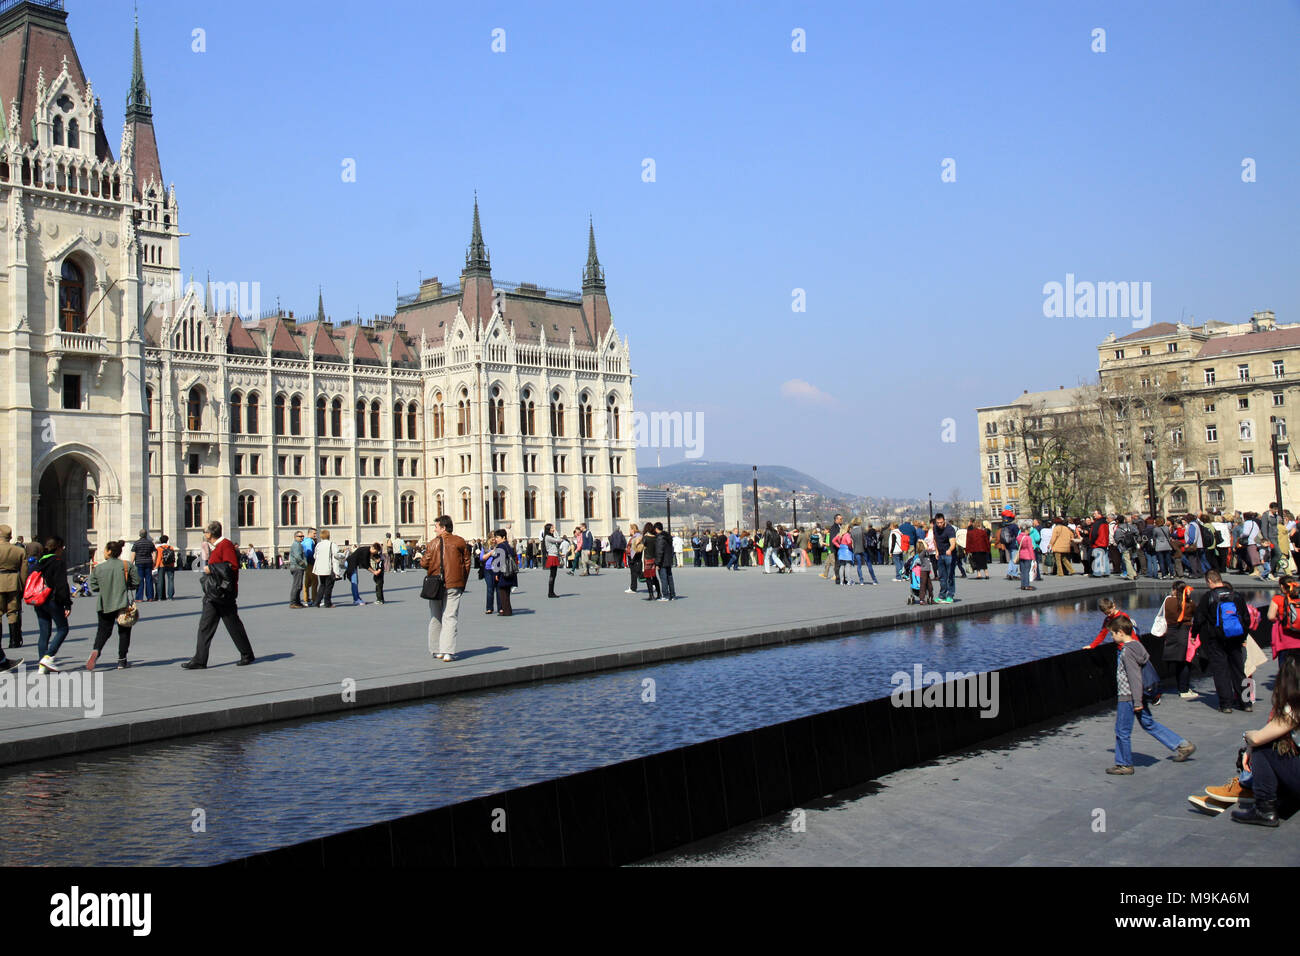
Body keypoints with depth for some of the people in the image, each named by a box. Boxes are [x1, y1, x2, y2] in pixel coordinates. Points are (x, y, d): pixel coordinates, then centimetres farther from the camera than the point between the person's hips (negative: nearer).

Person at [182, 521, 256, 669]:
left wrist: (212, 568, -20)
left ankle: (247, 655, 14)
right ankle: (199, 660, 5)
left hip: (223, 594, -10)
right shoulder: (216, 547, 16)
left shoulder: (225, 545, -13)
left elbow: (232, 567, -22)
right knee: (205, 626, 4)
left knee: (233, 625, 1)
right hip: (213, 595, 10)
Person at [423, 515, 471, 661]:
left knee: (435, 618, 13)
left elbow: (425, 564, -3)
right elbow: (467, 562, 3)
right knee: (450, 617, -2)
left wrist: (419, 559, 20)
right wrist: (463, 583, 11)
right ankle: (448, 651, -12)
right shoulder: (460, 542, 1)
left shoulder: (433, 544, -2)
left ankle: (436, 650, 16)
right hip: (454, 584, 0)